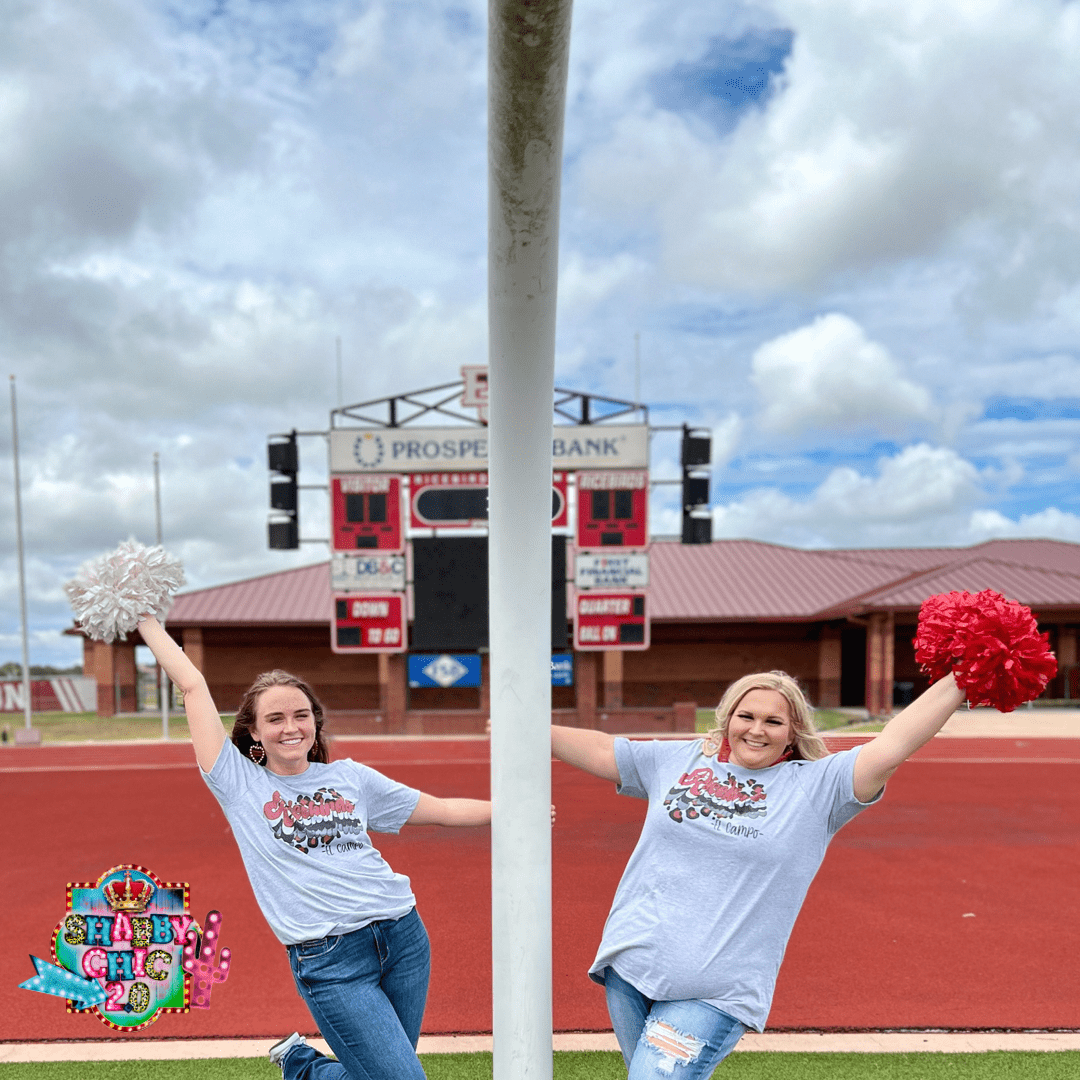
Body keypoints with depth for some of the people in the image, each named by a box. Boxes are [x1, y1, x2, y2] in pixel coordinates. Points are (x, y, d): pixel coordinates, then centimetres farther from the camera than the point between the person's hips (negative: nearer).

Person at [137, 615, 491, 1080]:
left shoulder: (349, 776, 10)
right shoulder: (240, 785, 2)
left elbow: (443, 810, 15)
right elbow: (192, 685, 1)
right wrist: (144, 616, 5)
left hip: (403, 935, 4)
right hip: (329, 961, -4)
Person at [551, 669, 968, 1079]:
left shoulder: (817, 786, 0)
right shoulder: (679, 760, 8)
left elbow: (891, 748, -10)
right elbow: (598, 750, 14)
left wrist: (960, 680, -16)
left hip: (714, 993, -4)